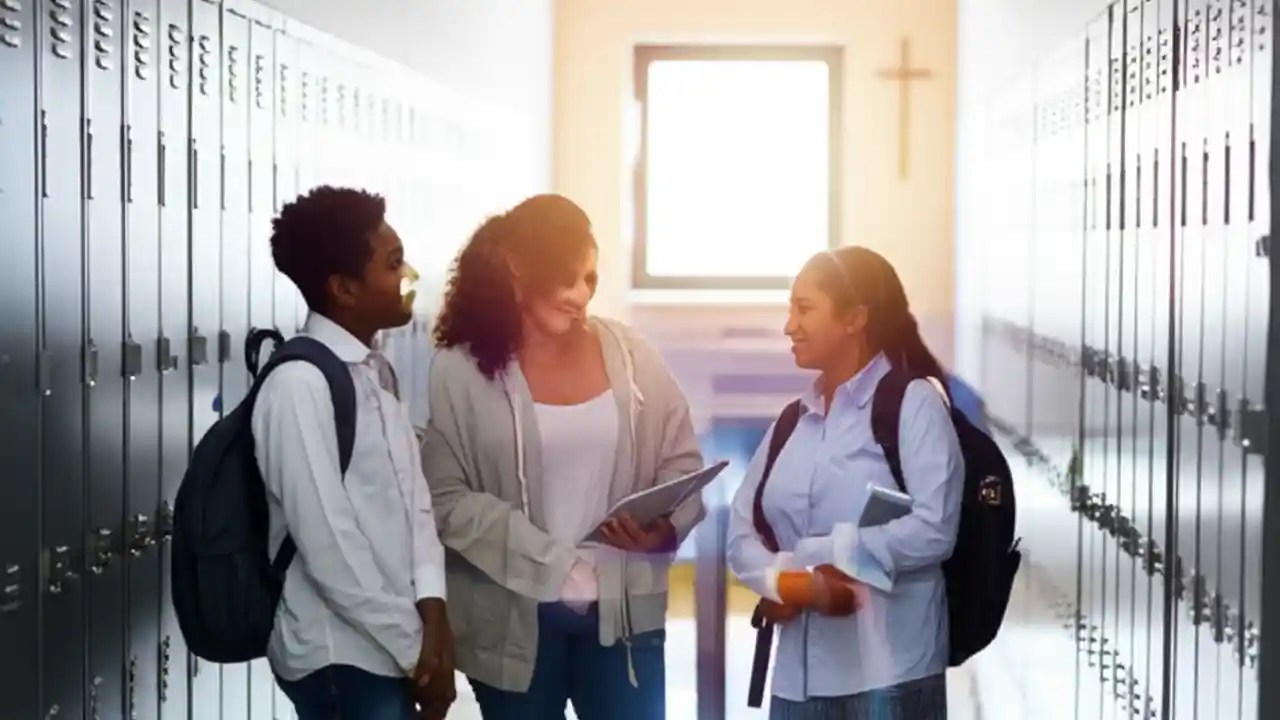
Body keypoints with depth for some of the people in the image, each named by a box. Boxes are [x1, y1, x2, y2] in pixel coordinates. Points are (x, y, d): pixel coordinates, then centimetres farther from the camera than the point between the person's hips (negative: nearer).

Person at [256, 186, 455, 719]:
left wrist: (431, 610, -7)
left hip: (390, 647, 8)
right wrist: (415, 644, -13)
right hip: (340, 658, -8)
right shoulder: (300, 385, -18)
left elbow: (413, 498, 7)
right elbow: (327, 545, -21)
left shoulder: (374, 373, 10)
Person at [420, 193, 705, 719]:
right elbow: (445, 500, -10)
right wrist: (549, 562, -19)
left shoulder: (629, 355, 3)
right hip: (516, 619, -2)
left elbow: (682, 460, 6)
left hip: (623, 611, 2)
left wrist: (665, 526, -15)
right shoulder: (461, 372, -6)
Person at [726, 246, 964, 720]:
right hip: (799, 673, 6)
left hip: (889, 672, -6)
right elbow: (740, 531, 9)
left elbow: (934, 529, -13)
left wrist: (819, 555, -9)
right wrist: (786, 583, -12)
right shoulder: (790, 422, 16)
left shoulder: (914, 402, -2)